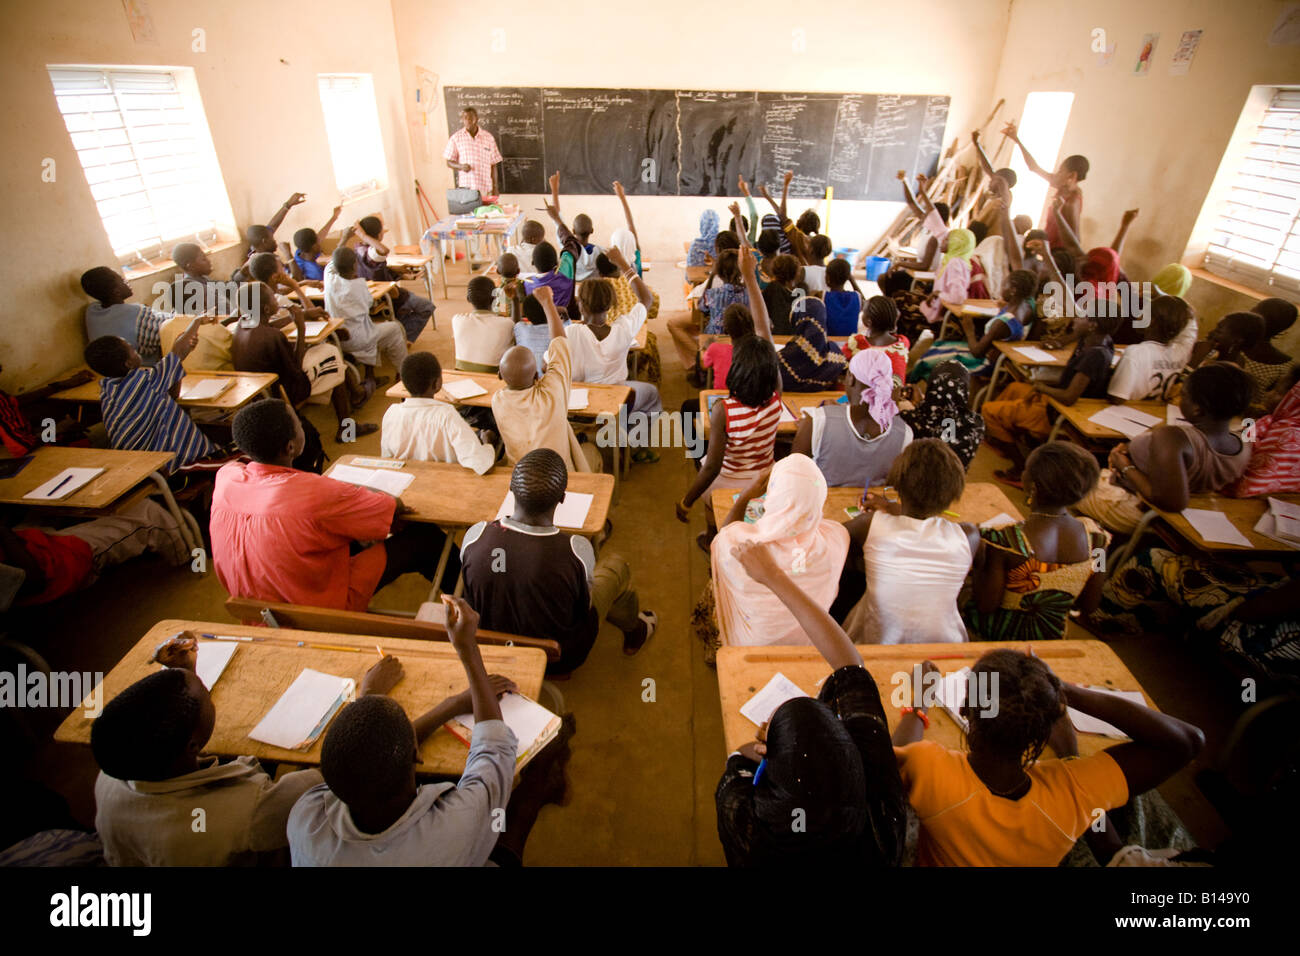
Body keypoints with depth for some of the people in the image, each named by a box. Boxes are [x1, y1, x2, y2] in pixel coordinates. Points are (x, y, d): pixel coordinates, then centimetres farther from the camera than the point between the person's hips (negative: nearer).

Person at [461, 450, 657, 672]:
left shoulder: (474, 537, -24)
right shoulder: (576, 549, -34)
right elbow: (584, 607, -14)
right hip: (560, 660, -3)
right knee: (615, 565, 15)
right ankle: (634, 630, 46)